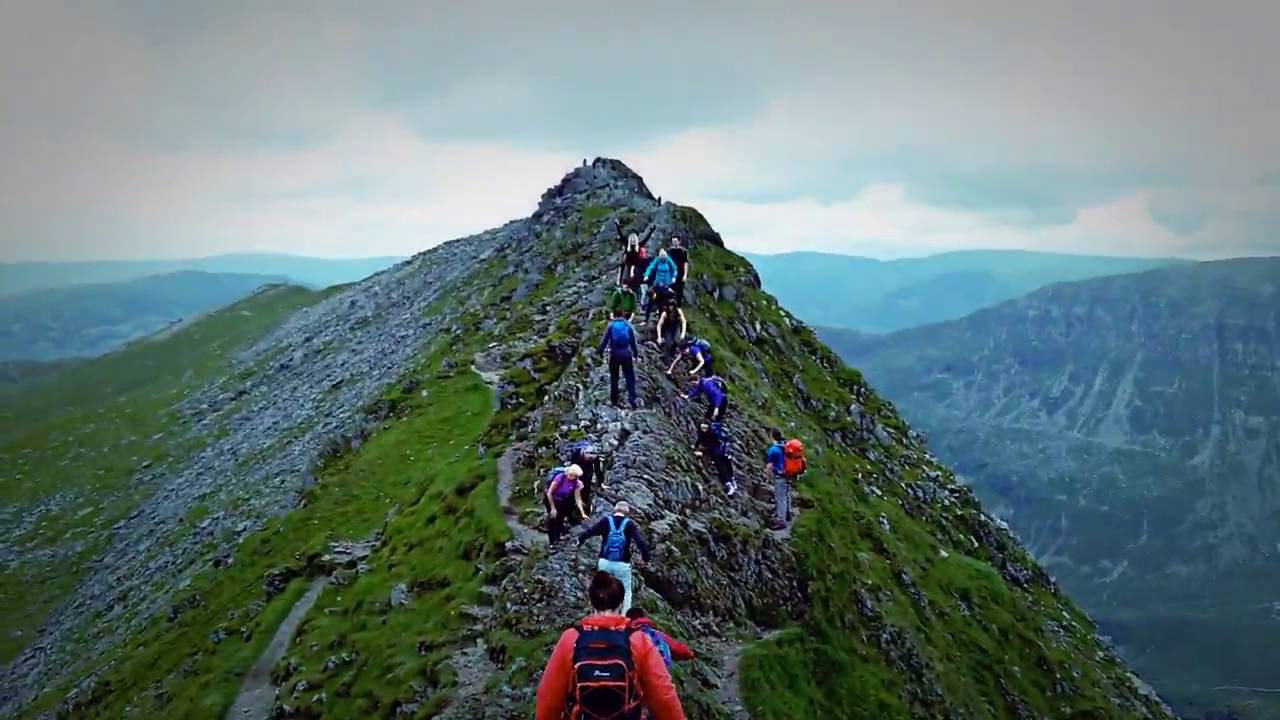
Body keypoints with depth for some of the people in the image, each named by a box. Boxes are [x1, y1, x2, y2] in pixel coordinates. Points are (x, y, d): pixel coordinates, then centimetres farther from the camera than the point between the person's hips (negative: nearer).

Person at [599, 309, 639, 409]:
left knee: (614, 377, 11)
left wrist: (600, 351, 3)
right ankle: (632, 398, -8)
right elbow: (633, 342, 8)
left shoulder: (610, 325, -2)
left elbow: (604, 340, -5)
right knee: (630, 377, 5)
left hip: (614, 354, 0)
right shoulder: (628, 325, 3)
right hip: (626, 354, 0)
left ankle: (614, 400, 15)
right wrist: (635, 353, 17)